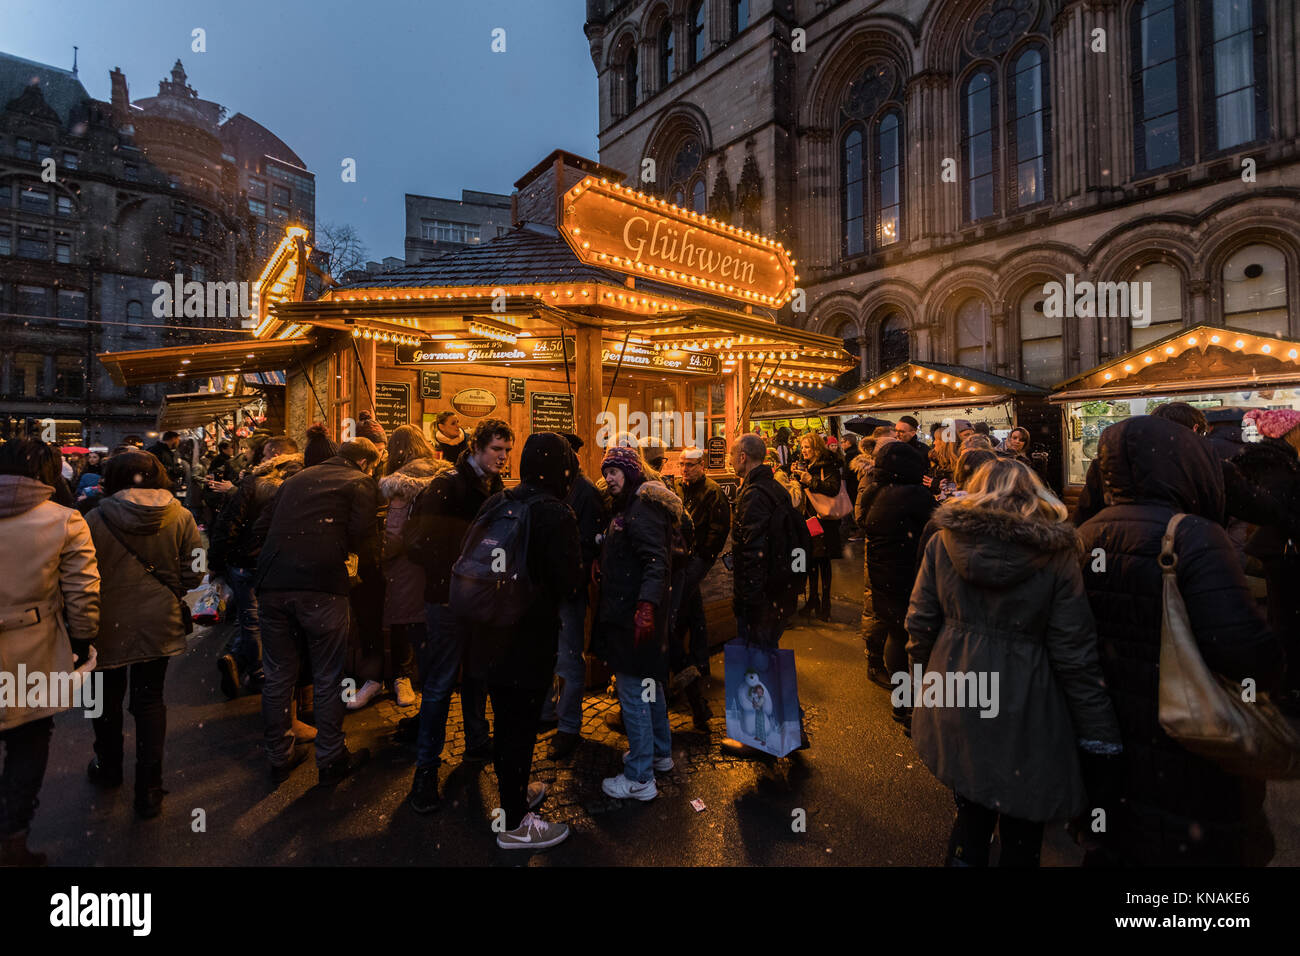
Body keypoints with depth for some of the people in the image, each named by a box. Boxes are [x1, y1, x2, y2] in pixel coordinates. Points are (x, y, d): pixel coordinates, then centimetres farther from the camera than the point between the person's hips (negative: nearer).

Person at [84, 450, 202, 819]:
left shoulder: (96, 520, -13)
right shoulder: (180, 518, -9)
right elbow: (193, 573, -8)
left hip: (109, 625, -1)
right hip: (158, 623, 1)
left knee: (108, 698, 21)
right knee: (150, 700, 12)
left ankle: (108, 768, 42)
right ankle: (149, 790, 14)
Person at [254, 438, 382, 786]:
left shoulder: (295, 479, 22)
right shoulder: (360, 483, 4)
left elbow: (262, 526, 21)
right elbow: (363, 536, -7)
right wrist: (373, 563, 11)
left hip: (272, 584, 6)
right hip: (321, 586, -5)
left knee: (278, 676, 17)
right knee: (328, 679, 8)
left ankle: (280, 758, 30)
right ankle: (331, 760, 19)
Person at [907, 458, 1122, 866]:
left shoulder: (943, 541, -3)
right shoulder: (1055, 553, -9)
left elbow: (920, 623, 0)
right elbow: (1074, 651, -9)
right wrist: (1097, 729, 0)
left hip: (955, 702, 2)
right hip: (1024, 710, -2)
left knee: (970, 811, 22)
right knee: (1020, 833, 17)